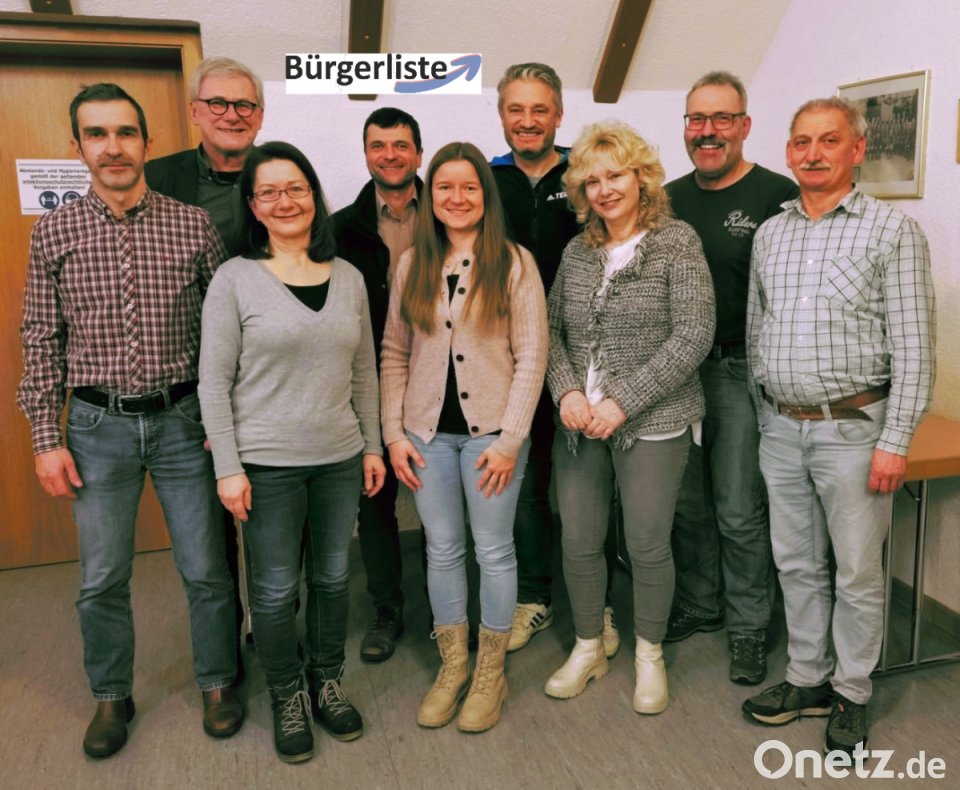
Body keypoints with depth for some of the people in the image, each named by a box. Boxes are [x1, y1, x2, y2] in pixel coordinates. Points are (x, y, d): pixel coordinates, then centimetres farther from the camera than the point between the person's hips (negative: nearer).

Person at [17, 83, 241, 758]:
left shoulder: (194, 226, -1)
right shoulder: (53, 233, 2)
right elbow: (43, 342, 4)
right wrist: (47, 438, 0)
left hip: (182, 421, -1)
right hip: (98, 427, 1)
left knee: (206, 569, 8)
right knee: (102, 578, 11)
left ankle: (217, 682, 30)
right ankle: (112, 696, 33)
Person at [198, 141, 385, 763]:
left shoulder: (348, 278, 5)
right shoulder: (235, 279, -6)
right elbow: (214, 382, -7)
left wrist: (373, 446, 10)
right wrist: (228, 467, -10)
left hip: (340, 457, 4)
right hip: (267, 462, -3)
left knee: (334, 576, 15)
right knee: (276, 588, 8)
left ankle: (328, 681, 37)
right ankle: (287, 697, 31)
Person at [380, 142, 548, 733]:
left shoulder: (514, 263, -3)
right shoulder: (413, 264, 7)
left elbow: (532, 356, -6)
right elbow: (394, 353, 7)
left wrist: (510, 439, -11)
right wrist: (394, 432, 0)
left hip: (490, 431, -3)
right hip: (428, 433, 3)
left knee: (494, 551, 8)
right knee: (442, 550, 12)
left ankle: (491, 672, 26)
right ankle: (453, 667, 30)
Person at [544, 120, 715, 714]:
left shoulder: (677, 242, -5)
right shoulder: (577, 252, 9)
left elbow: (693, 337, -12)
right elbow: (552, 328, 11)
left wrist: (623, 401, -17)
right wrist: (567, 389, -8)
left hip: (652, 423, -4)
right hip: (579, 423, 4)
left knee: (649, 546, 6)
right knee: (578, 542, 10)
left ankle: (650, 656, 30)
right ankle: (589, 649, 32)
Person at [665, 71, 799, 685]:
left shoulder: (778, 196, -7)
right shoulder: (670, 199, 10)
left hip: (742, 373, -5)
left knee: (740, 511, 4)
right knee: (687, 503, 15)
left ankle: (750, 627, 23)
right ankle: (698, 606, 34)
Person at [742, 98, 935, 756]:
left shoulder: (892, 230, -6)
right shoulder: (769, 233, 10)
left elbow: (914, 348, -9)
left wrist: (895, 441, -14)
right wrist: (764, 417, 12)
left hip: (853, 426, -4)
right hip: (781, 429, 5)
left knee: (857, 572, 6)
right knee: (797, 564, 14)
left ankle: (852, 695, 25)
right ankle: (809, 678, 31)